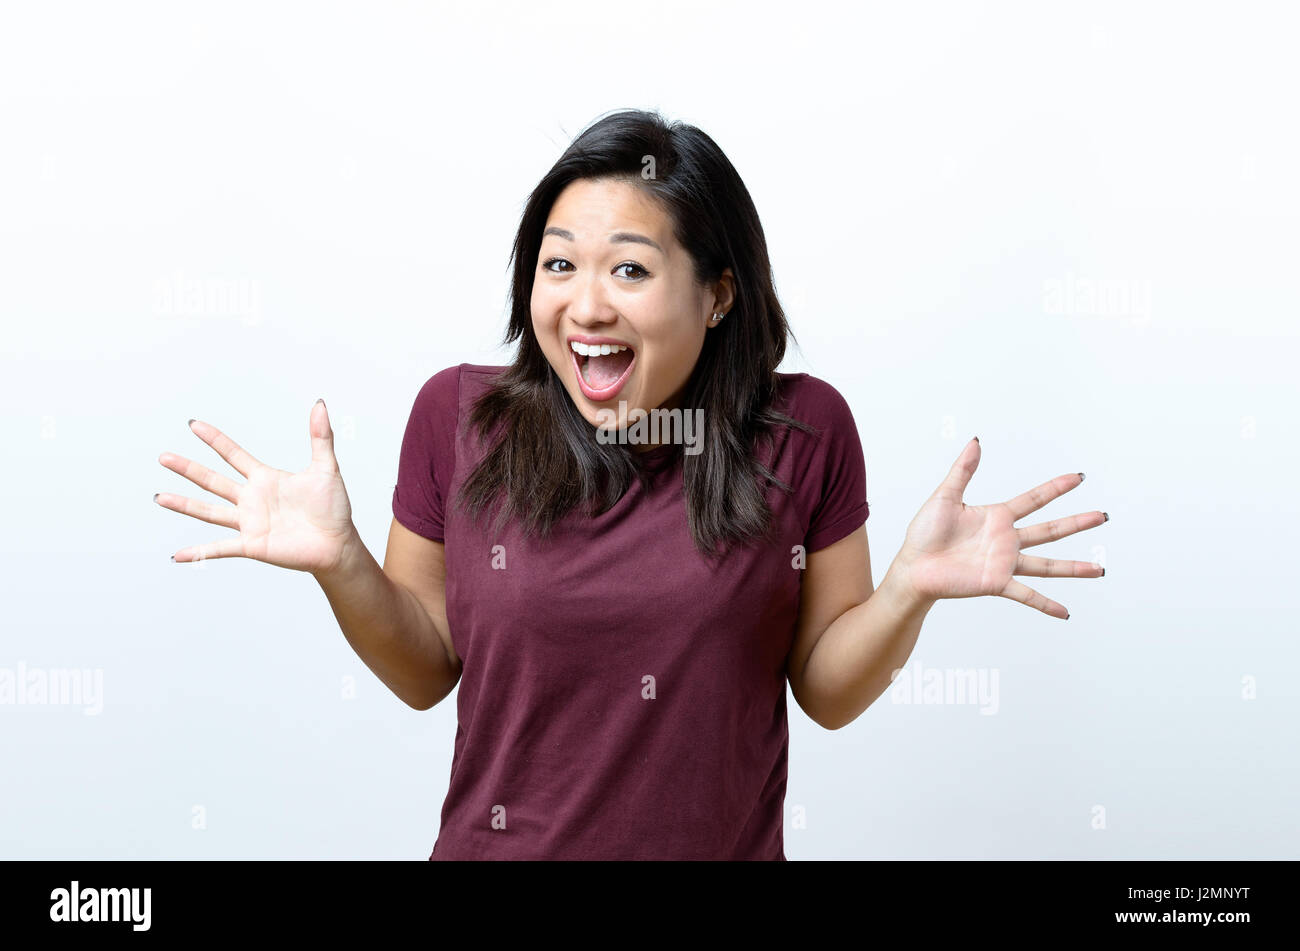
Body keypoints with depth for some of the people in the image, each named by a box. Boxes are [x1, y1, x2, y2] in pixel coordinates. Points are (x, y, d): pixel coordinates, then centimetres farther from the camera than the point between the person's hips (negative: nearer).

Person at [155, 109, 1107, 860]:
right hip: (498, 841, 1)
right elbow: (426, 671, -1)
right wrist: (340, 561, -16)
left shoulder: (805, 430, -11)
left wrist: (911, 586, -20)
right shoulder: (459, 415, -10)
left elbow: (829, 691, -4)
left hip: (726, 843, 0)